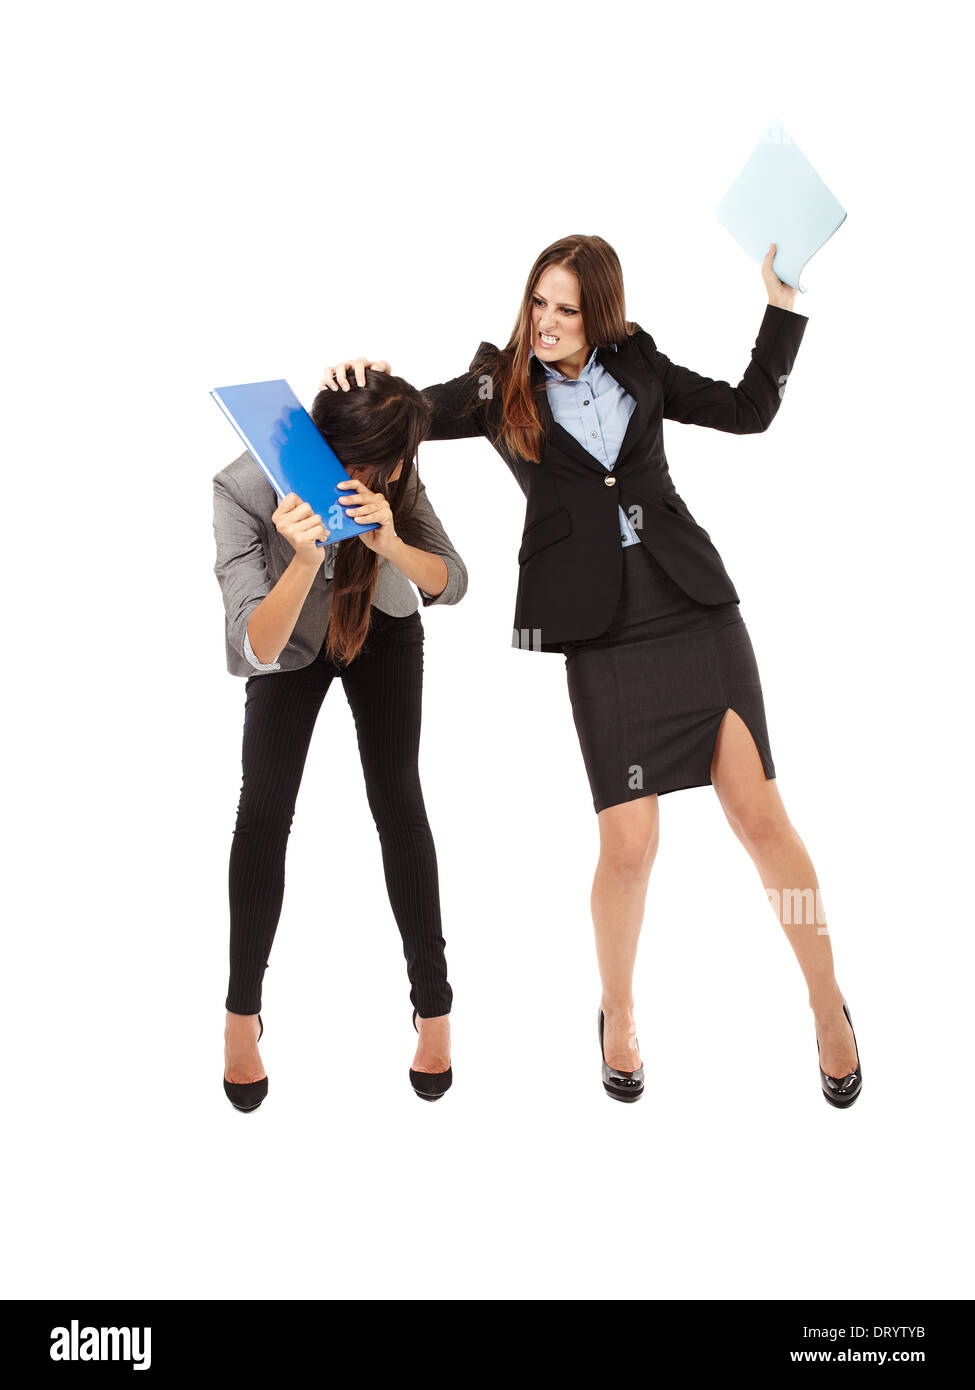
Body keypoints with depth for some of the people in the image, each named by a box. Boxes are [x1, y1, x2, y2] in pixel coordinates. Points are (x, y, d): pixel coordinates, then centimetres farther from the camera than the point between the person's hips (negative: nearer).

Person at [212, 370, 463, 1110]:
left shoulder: (389, 477, -29)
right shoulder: (245, 488, -35)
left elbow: (451, 583, -24)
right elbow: (255, 648, -39)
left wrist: (390, 541, -45)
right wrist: (305, 560, -57)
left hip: (383, 632, 1)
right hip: (292, 644, -1)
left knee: (397, 799, -6)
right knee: (264, 808, -10)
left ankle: (434, 1002, 6)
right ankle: (243, 1011, 8)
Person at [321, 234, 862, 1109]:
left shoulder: (638, 364, 11)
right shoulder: (503, 386, 7)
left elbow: (749, 409, 16)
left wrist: (781, 301, 13)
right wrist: (362, 380, -24)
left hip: (695, 605, 2)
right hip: (602, 631, -1)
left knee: (759, 812, -1)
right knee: (629, 843, -5)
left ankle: (828, 1007, 19)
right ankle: (618, 1019, 23)